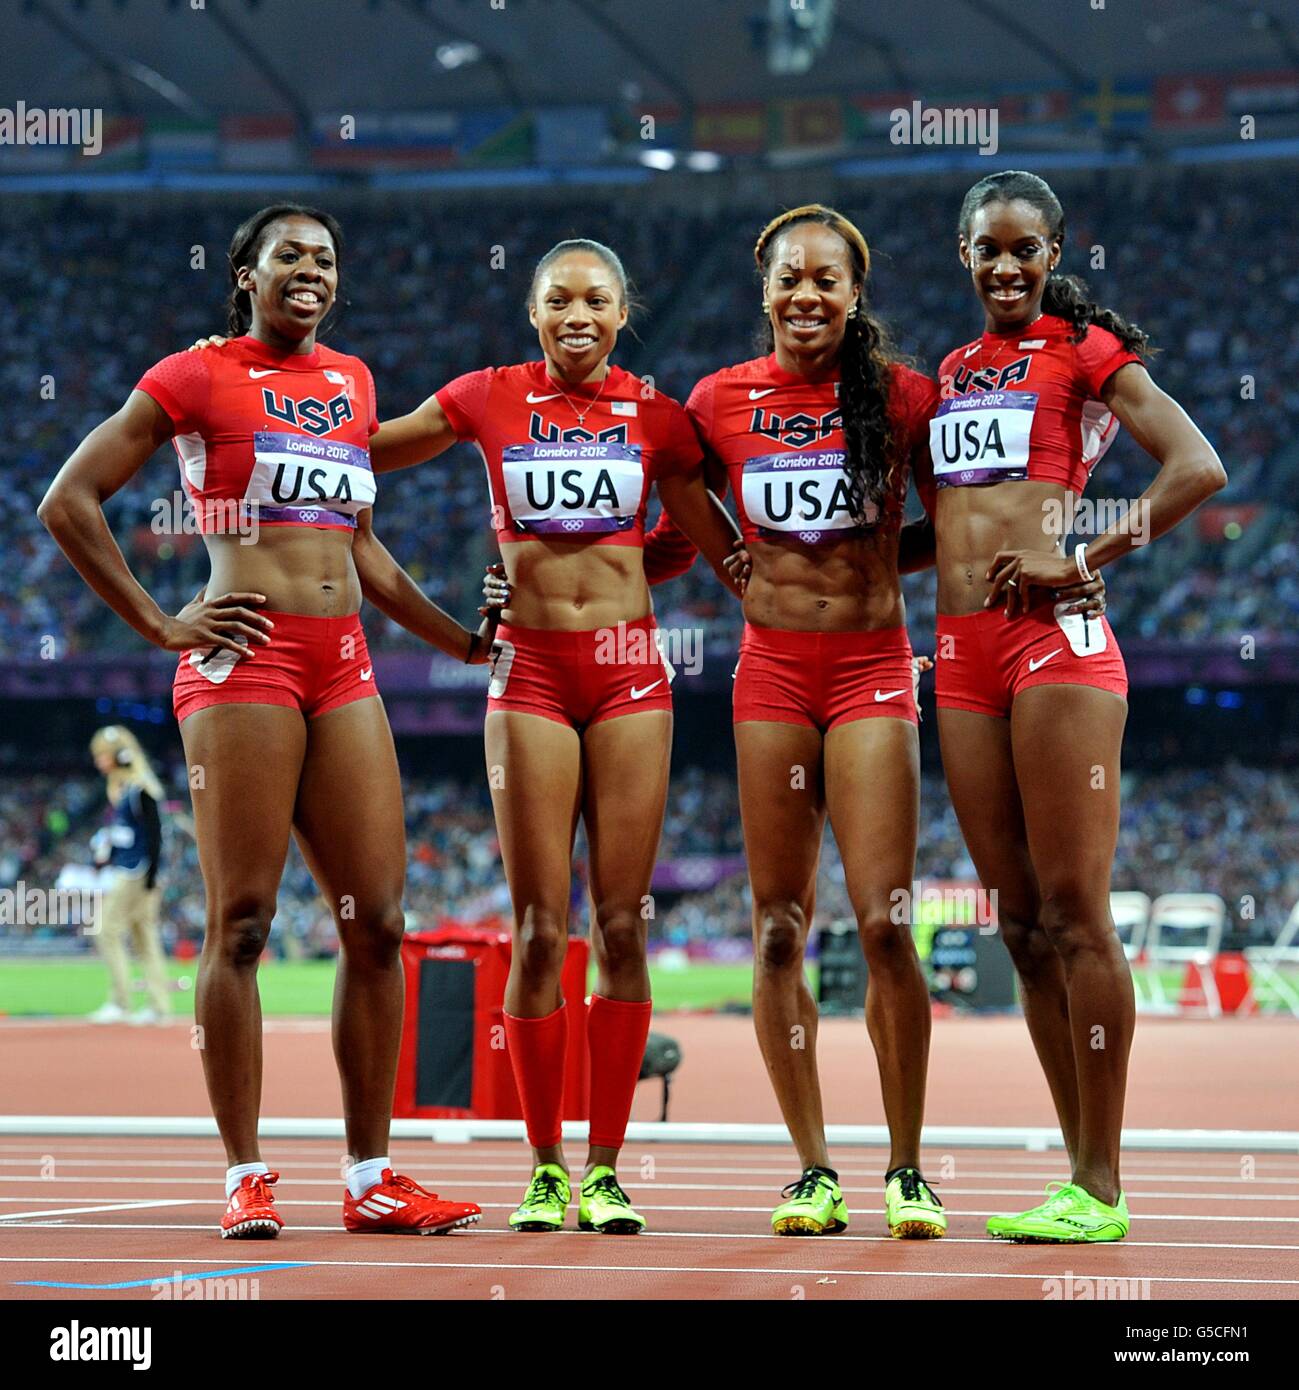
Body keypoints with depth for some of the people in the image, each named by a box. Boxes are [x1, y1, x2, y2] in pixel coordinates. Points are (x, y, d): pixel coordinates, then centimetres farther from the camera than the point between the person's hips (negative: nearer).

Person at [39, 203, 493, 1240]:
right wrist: (161, 627, -4)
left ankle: (372, 1177, 8)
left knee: (378, 922, 2)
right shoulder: (197, 378, 1)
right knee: (242, 922, -5)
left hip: (345, 667, 6)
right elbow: (67, 502, -2)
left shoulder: (351, 382, 19)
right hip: (245, 662, -6)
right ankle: (247, 1180, 0)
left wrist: (461, 640, 27)